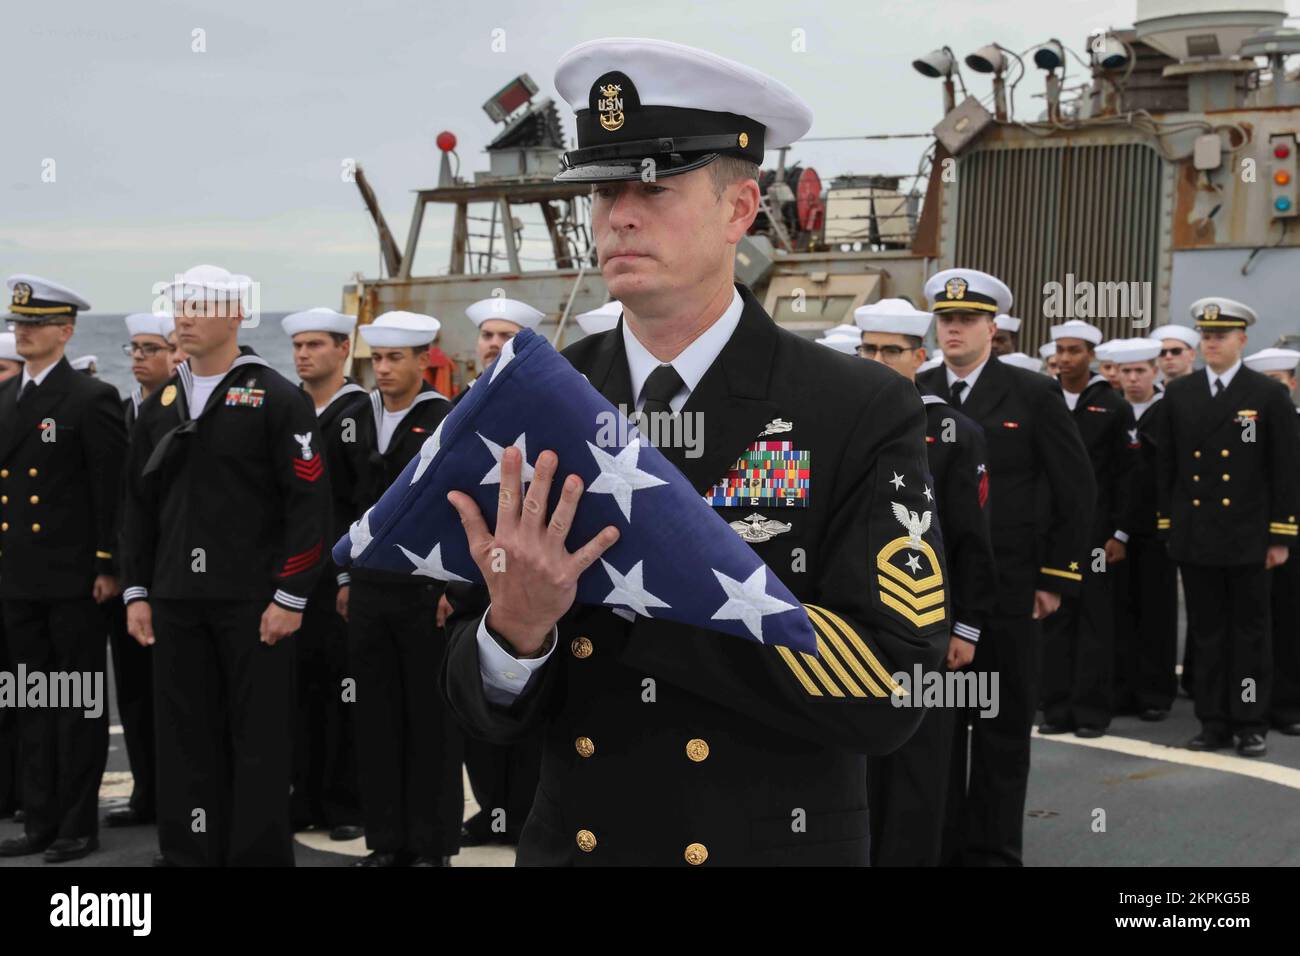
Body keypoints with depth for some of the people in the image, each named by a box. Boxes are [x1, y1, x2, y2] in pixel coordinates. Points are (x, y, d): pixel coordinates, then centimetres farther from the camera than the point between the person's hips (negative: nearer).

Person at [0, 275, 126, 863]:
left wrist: (108, 566, -14)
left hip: (73, 578, -7)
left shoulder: (92, 399, -8)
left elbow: (112, 490, -10)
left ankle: (79, 824, 8)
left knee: (80, 705, 2)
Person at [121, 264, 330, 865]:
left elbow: (308, 501, -9)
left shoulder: (276, 399, -5)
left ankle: (259, 852, 10)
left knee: (260, 736, 1)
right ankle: (188, 852, 18)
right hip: (176, 600, 5)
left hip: (253, 599, -5)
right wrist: (137, 592, 9)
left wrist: (290, 596, -13)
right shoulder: (159, 406, 12)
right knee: (185, 735, 9)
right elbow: (139, 505, 16)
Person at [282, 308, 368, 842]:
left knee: (345, 692, 1)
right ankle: (305, 800, 15)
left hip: (343, 577, -5)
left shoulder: (363, 412, -4)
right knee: (298, 687, 7)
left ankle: (346, 806, 8)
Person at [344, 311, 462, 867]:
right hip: (369, 591, 5)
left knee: (431, 720, 2)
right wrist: (346, 581, 11)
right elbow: (353, 504, 15)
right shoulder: (361, 421, 11)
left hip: (427, 592, -5)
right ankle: (388, 840, 17)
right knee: (376, 718, 8)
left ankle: (433, 844, 10)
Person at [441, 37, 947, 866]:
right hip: (570, 843, 3)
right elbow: (489, 715, -3)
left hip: (778, 844, -2)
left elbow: (889, 691, -21)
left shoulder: (866, 416, -12)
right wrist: (516, 625, -25)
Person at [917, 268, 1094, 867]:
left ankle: (993, 850, 16)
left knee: (1002, 729, 6)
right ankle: (941, 845, 19)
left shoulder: (1033, 396, -3)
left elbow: (1077, 491, -1)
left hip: (1007, 592, -2)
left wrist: (1057, 578, -3)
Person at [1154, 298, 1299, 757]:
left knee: (1250, 633, 4)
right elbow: (1166, 466, 9)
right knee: (1207, 632, 7)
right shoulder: (1178, 394, 7)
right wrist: (1167, 526, 5)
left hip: (1247, 540, -2)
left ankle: (1251, 724, 11)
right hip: (1195, 538, 3)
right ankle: (1214, 723, 14)